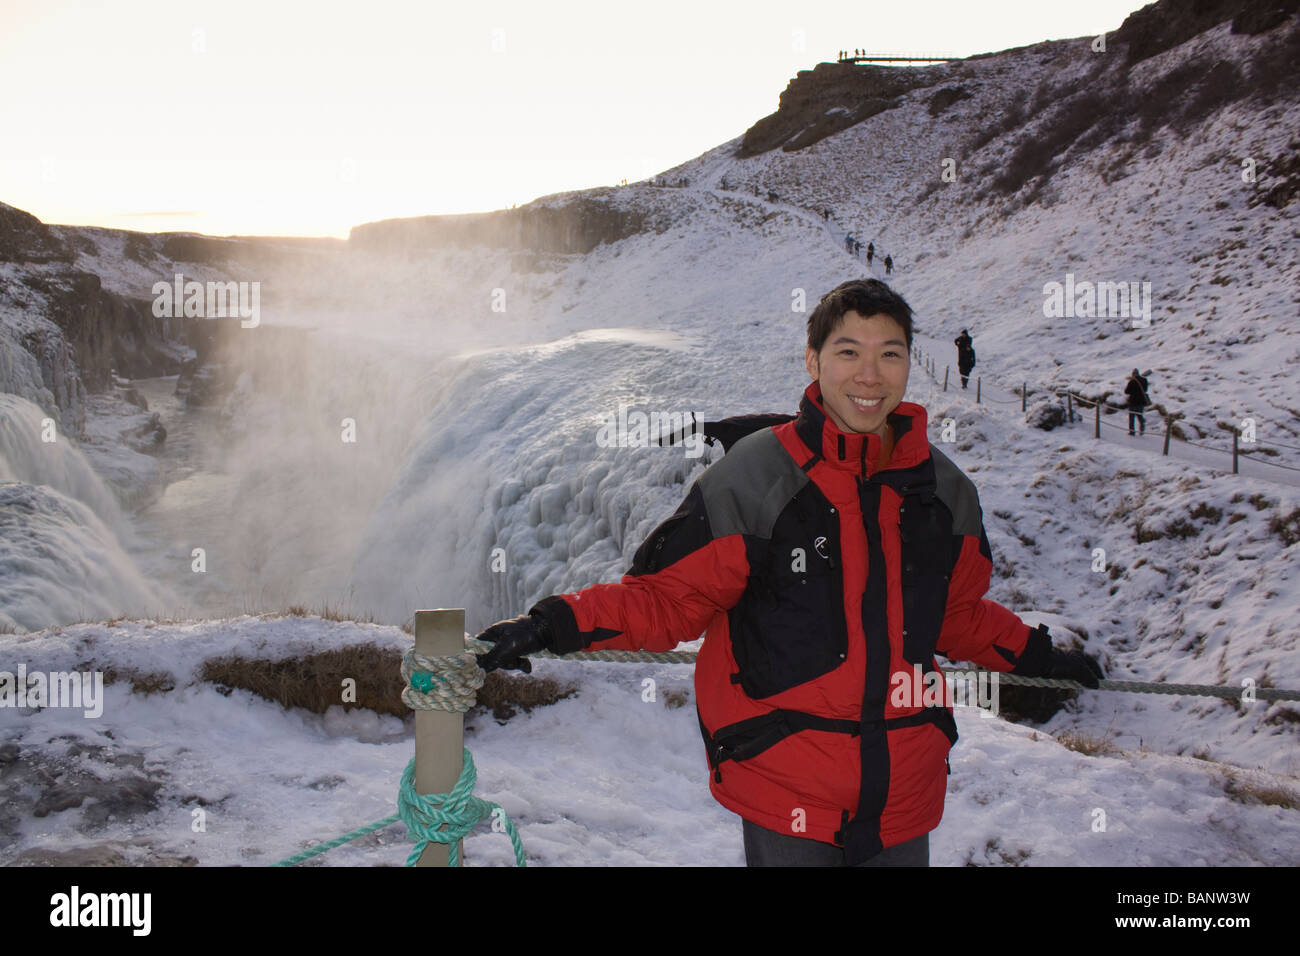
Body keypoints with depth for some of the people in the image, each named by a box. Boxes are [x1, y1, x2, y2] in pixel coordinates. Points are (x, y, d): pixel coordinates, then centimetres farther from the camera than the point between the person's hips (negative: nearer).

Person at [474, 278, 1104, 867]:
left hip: (904, 794, 4)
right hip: (786, 795, -4)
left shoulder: (943, 488, 4)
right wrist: (554, 625, -19)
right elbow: (668, 597, -8)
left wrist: (1034, 654, 16)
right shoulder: (752, 476, -10)